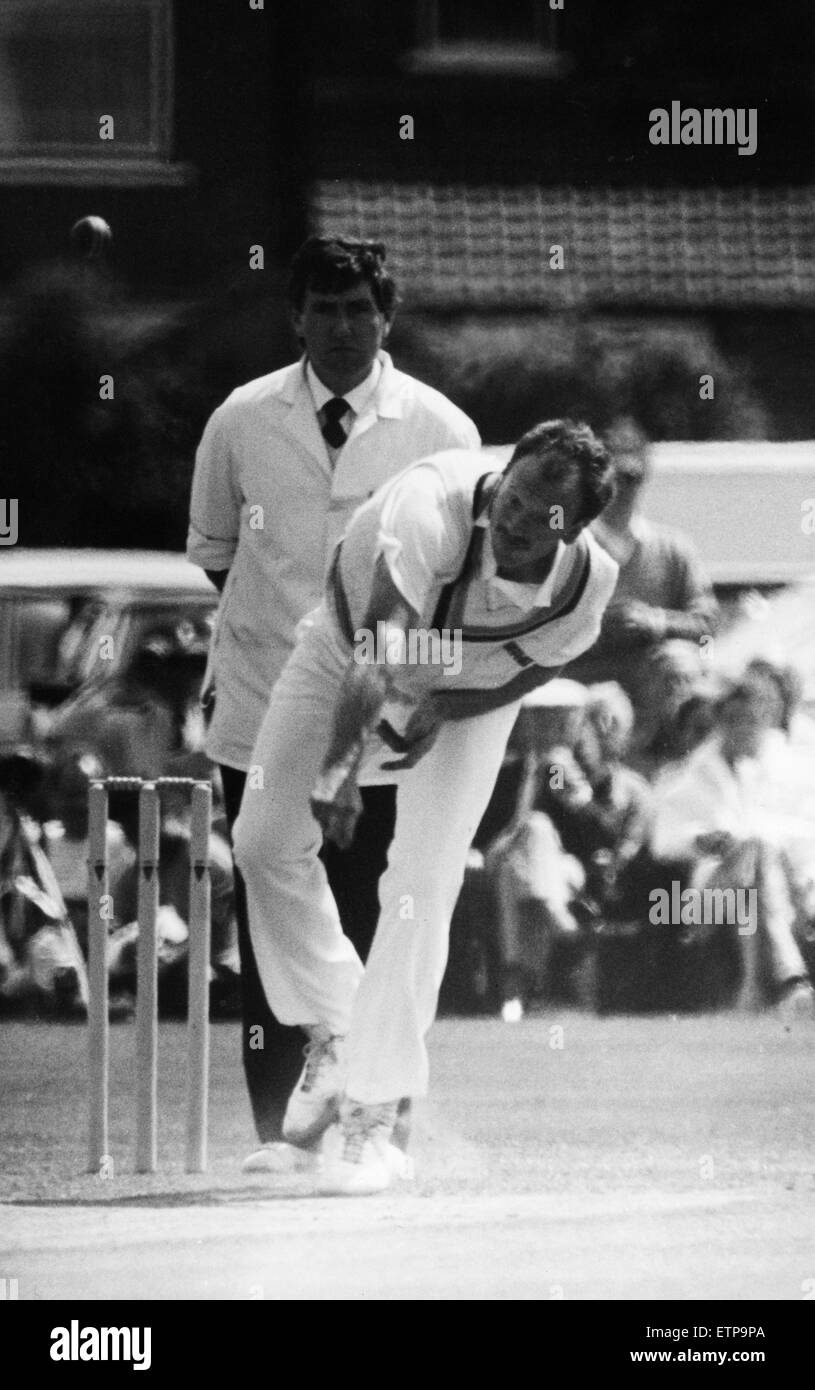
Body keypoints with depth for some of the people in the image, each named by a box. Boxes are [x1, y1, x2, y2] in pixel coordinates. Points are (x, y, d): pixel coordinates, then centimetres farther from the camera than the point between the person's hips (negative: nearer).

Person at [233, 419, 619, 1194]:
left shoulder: (588, 586, -31)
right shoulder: (435, 506, -44)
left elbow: (529, 668, -10)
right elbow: (378, 651, -52)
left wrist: (442, 710, -26)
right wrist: (341, 768, -64)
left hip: (465, 696, 0)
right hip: (349, 643, 0)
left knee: (423, 883, -14)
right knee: (266, 841, -1)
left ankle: (371, 1116, -8)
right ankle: (334, 1034, 22)